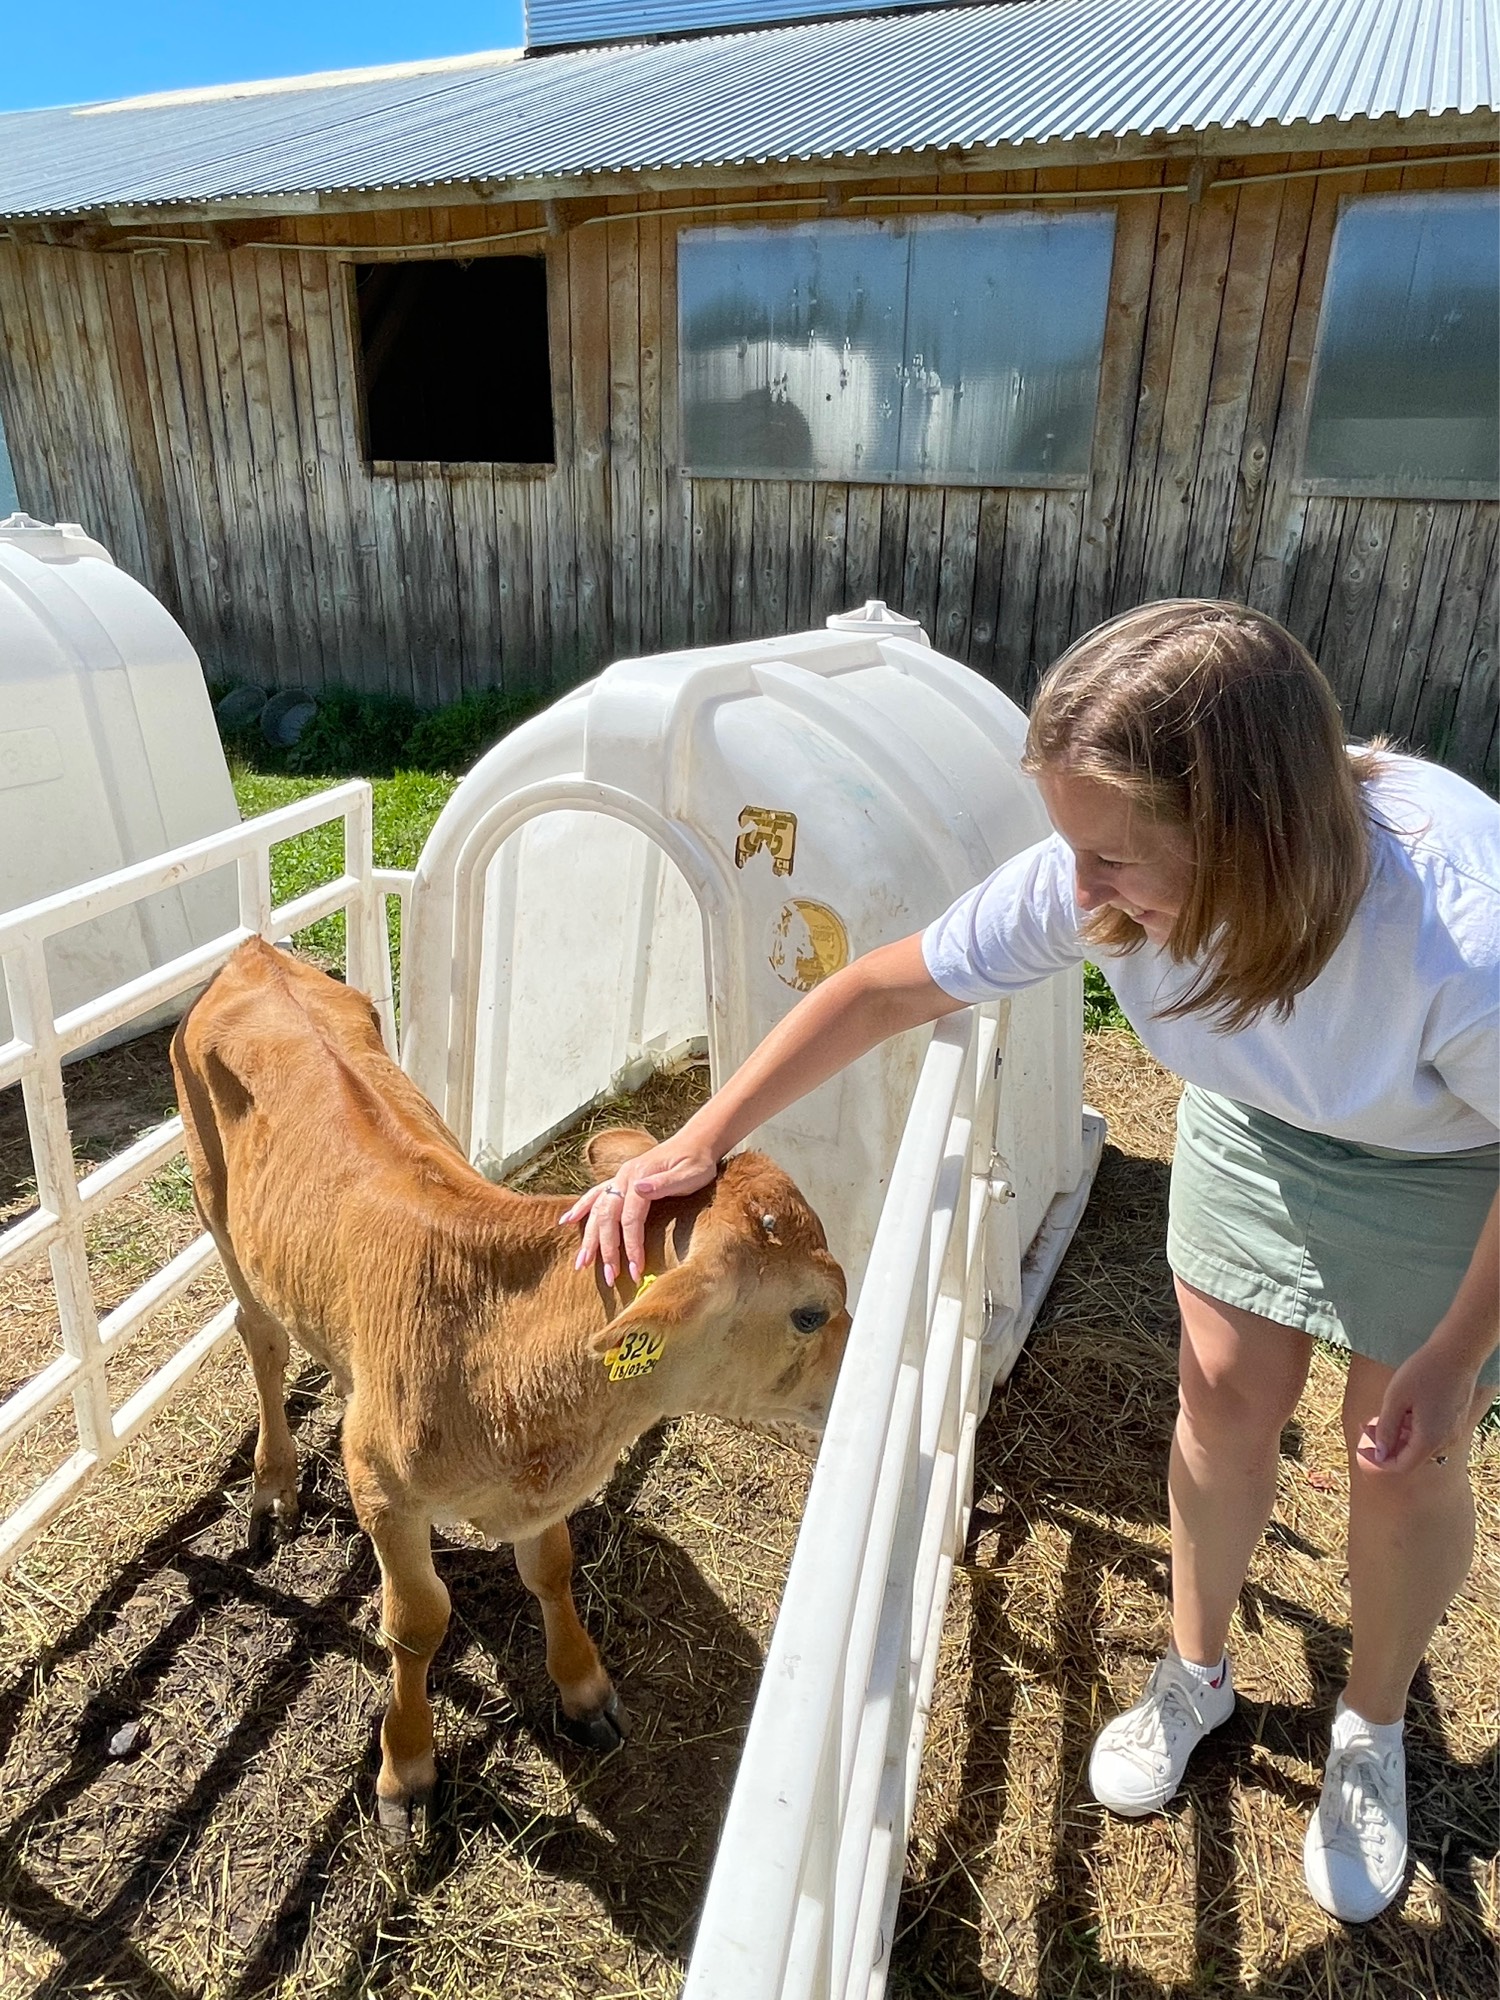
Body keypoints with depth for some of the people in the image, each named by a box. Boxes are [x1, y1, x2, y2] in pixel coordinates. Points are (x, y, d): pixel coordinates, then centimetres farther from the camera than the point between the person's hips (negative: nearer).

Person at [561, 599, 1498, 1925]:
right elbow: (886, 987, -24)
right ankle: (1197, 1673, 38)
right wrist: (697, 1144, -25)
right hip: (1259, 1119, 3)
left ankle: (1373, 1730, 38)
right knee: (1227, 1401, 10)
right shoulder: (1096, 880, -33)